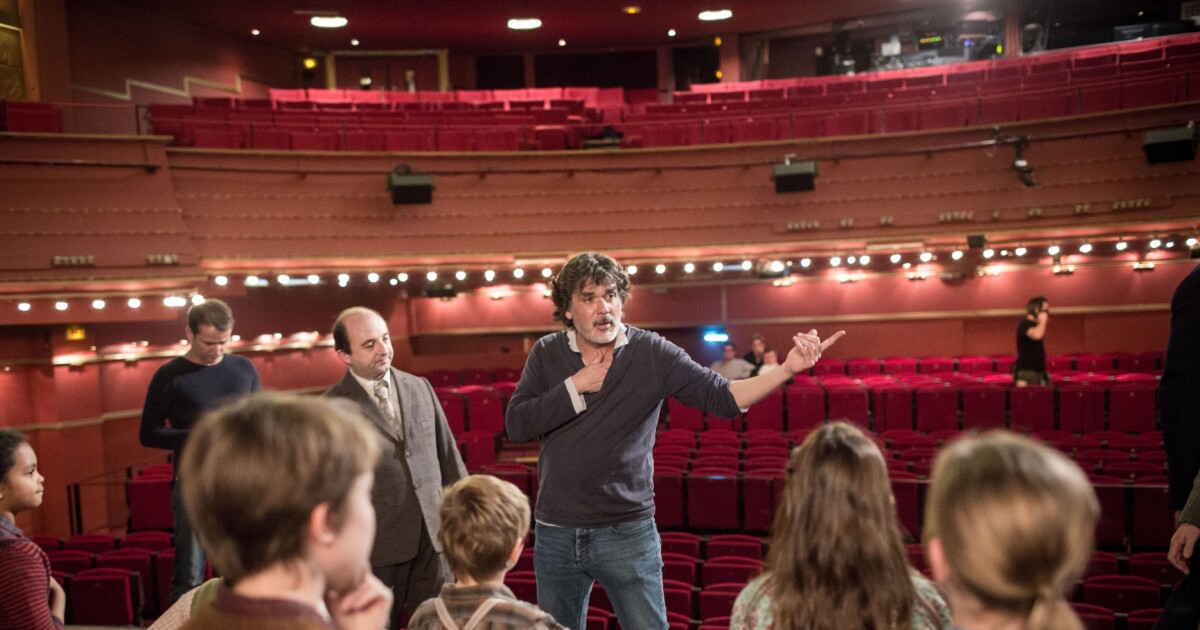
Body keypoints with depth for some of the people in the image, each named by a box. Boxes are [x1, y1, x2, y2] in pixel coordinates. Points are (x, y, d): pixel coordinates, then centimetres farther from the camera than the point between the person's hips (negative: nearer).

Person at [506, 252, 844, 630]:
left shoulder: (653, 354, -7)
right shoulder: (546, 354, 0)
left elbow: (722, 397, -12)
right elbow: (516, 425, -8)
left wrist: (787, 368, -26)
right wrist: (575, 386, -16)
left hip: (627, 531, -2)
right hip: (555, 533, 3)